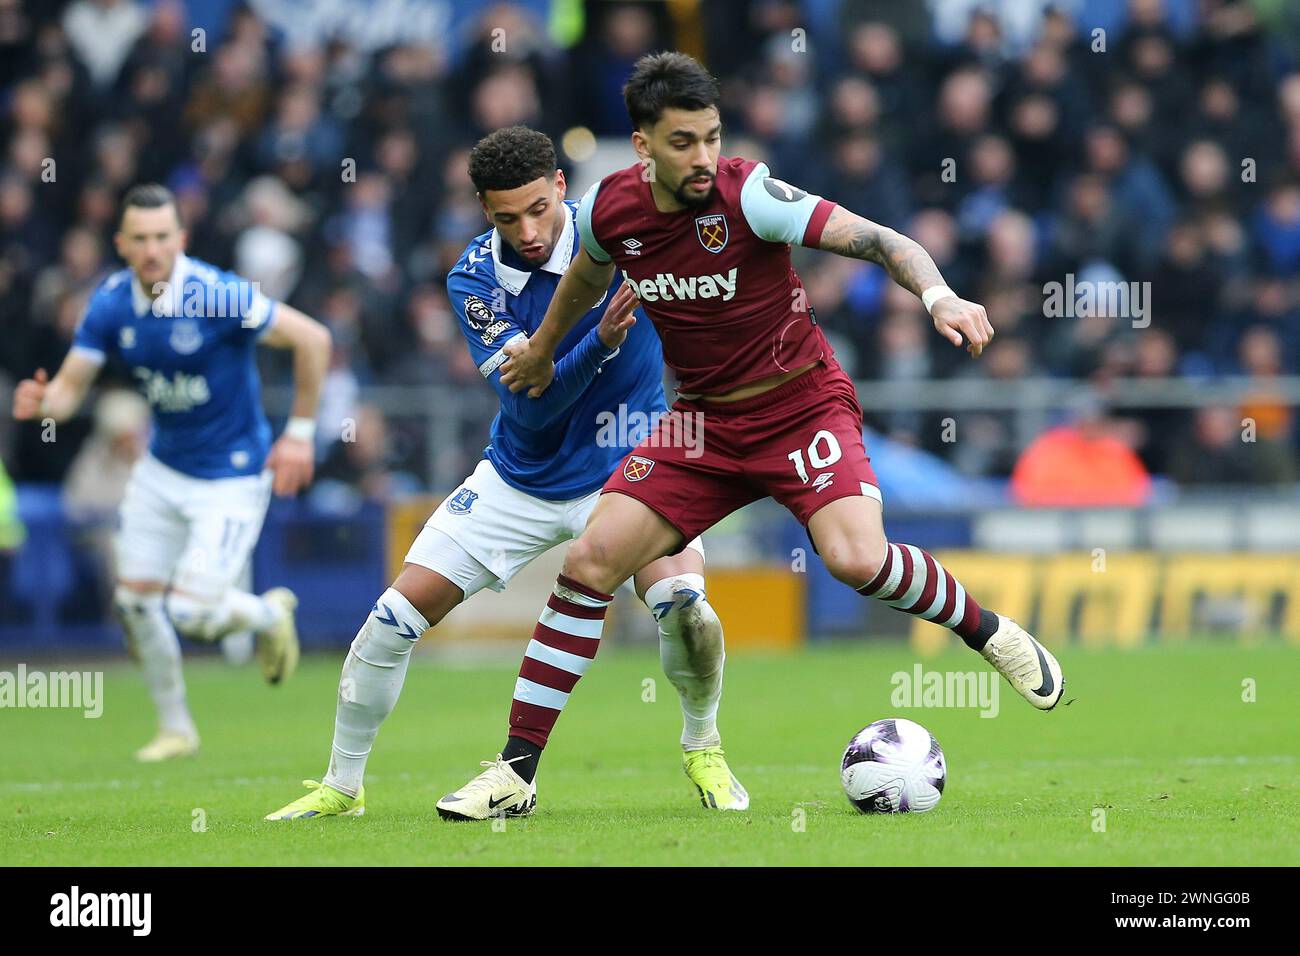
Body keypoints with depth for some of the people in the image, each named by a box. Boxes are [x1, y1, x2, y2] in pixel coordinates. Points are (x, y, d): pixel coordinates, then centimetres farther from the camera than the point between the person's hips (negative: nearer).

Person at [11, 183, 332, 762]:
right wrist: (42, 402, -29)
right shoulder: (111, 305, -7)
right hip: (162, 470, 6)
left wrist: (300, 432, -16)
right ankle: (176, 729, 23)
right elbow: (70, 387, -5)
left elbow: (312, 339, -19)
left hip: (232, 476, -6)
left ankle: (269, 613, 21)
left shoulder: (217, 295, -24)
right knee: (134, 601, 3)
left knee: (189, 614, -14)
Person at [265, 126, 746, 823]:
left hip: (624, 469, -2)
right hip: (522, 476, 2)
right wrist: (601, 342, -38)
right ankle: (342, 786, 17)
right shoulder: (476, 280, -13)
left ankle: (702, 749, 2)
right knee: (396, 615, -3)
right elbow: (529, 403, -21)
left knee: (682, 603, -27)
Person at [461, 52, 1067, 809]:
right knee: (590, 562, -8)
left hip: (803, 406, -4)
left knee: (857, 558, -28)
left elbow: (881, 241, -25)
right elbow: (591, 272, 20)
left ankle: (993, 633, 0)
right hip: (705, 420, 4)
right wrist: (543, 348, 34)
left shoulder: (748, 194, -21)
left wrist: (939, 296, -44)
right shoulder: (609, 210, -6)